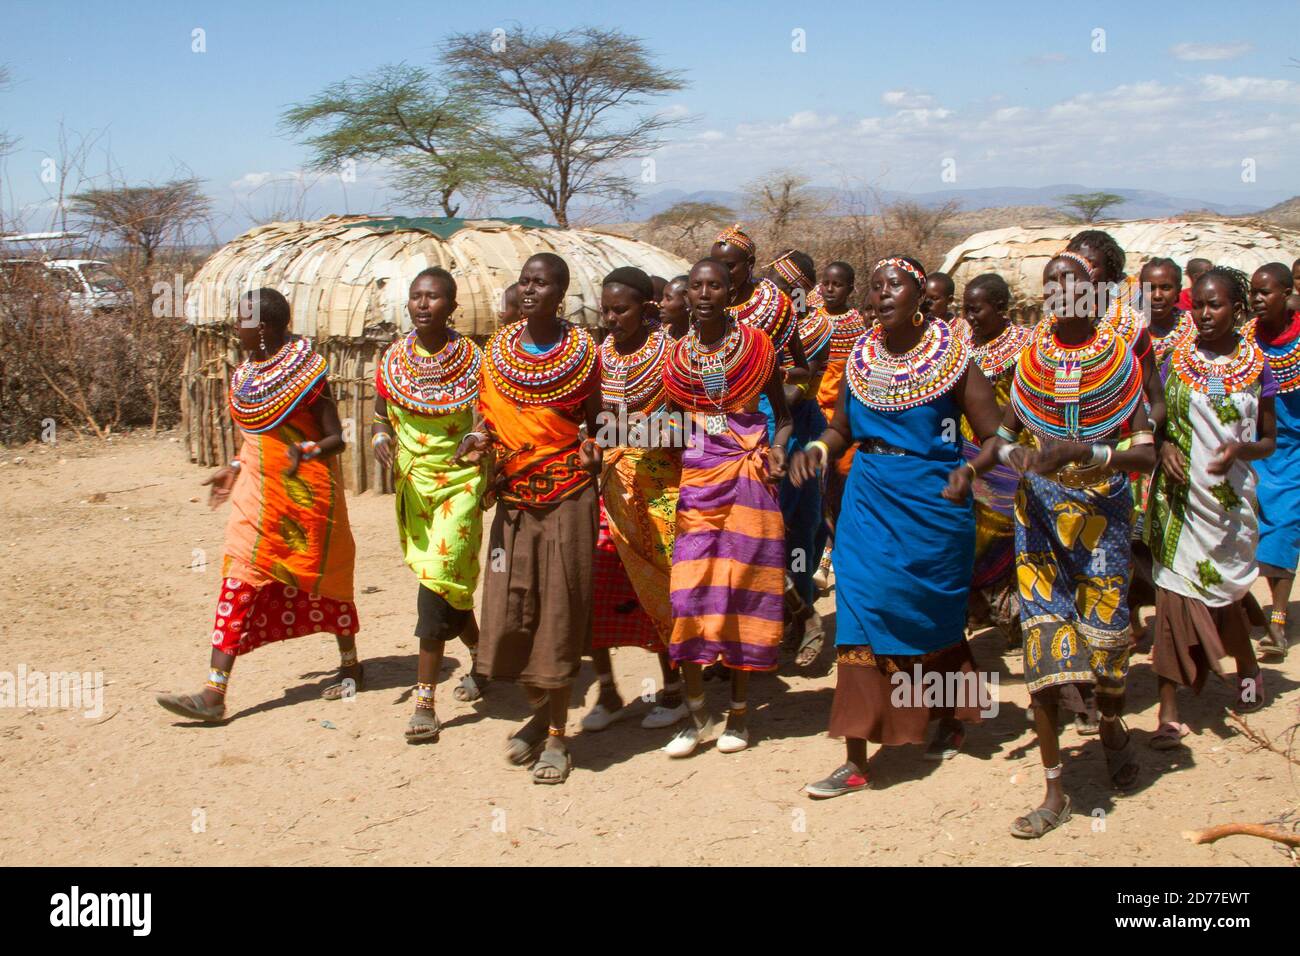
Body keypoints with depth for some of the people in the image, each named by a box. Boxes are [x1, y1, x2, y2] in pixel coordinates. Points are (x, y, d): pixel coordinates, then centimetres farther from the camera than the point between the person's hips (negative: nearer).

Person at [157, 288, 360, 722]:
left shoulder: (305, 370, -14)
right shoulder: (246, 373, 8)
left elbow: (335, 438, -14)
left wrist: (307, 452, -33)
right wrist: (234, 469, 24)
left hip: (305, 493, -6)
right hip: (259, 494, 7)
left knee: (322, 574, 10)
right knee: (240, 582, -1)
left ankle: (350, 665, 31)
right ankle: (214, 694, -3)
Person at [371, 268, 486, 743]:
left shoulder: (472, 360, -8)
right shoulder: (393, 360, 1)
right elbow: (380, 417, 10)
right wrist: (381, 437, -11)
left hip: (461, 481, -4)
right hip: (412, 482, 4)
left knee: (437, 579, -13)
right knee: (447, 583, 14)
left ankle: (424, 699, -5)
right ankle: (481, 655, 41)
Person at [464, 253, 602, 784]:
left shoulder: (581, 350, -2)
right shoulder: (497, 350, 6)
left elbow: (594, 417, 7)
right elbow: (490, 418, 13)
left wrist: (592, 448, -13)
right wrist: (481, 442, -8)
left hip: (567, 497, -3)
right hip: (513, 497, 3)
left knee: (559, 611, 0)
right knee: (509, 612, 4)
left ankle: (557, 736, 11)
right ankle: (539, 713, 28)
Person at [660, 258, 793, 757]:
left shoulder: (756, 346, 2)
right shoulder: (677, 355, 7)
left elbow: (782, 414, 9)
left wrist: (777, 449, -10)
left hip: (748, 478, -2)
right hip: (696, 481, 2)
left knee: (743, 586, 1)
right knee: (690, 591, -4)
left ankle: (739, 711, 13)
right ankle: (696, 714, 6)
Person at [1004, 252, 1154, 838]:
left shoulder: (1121, 360, -2)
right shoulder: (1032, 358, 4)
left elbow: (1146, 453, -8)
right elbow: (1005, 428, 16)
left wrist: (1082, 451, -23)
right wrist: (1012, 452, -6)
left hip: (1103, 508, -1)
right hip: (1039, 509, 1)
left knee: (1105, 630, 0)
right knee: (1041, 638, -4)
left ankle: (1112, 725, 38)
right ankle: (1054, 792, 5)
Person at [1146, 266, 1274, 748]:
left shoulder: (1256, 366, 1)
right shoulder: (1176, 359, 2)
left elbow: (1270, 440, 5)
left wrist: (1243, 449, -16)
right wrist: (1164, 447, -13)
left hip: (1230, 496, 0)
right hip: (1180, 494, 0)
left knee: (1222, 590, 10)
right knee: (1174, 592, -4)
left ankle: (1247, 668, 42)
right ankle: (1169, 712, 0)